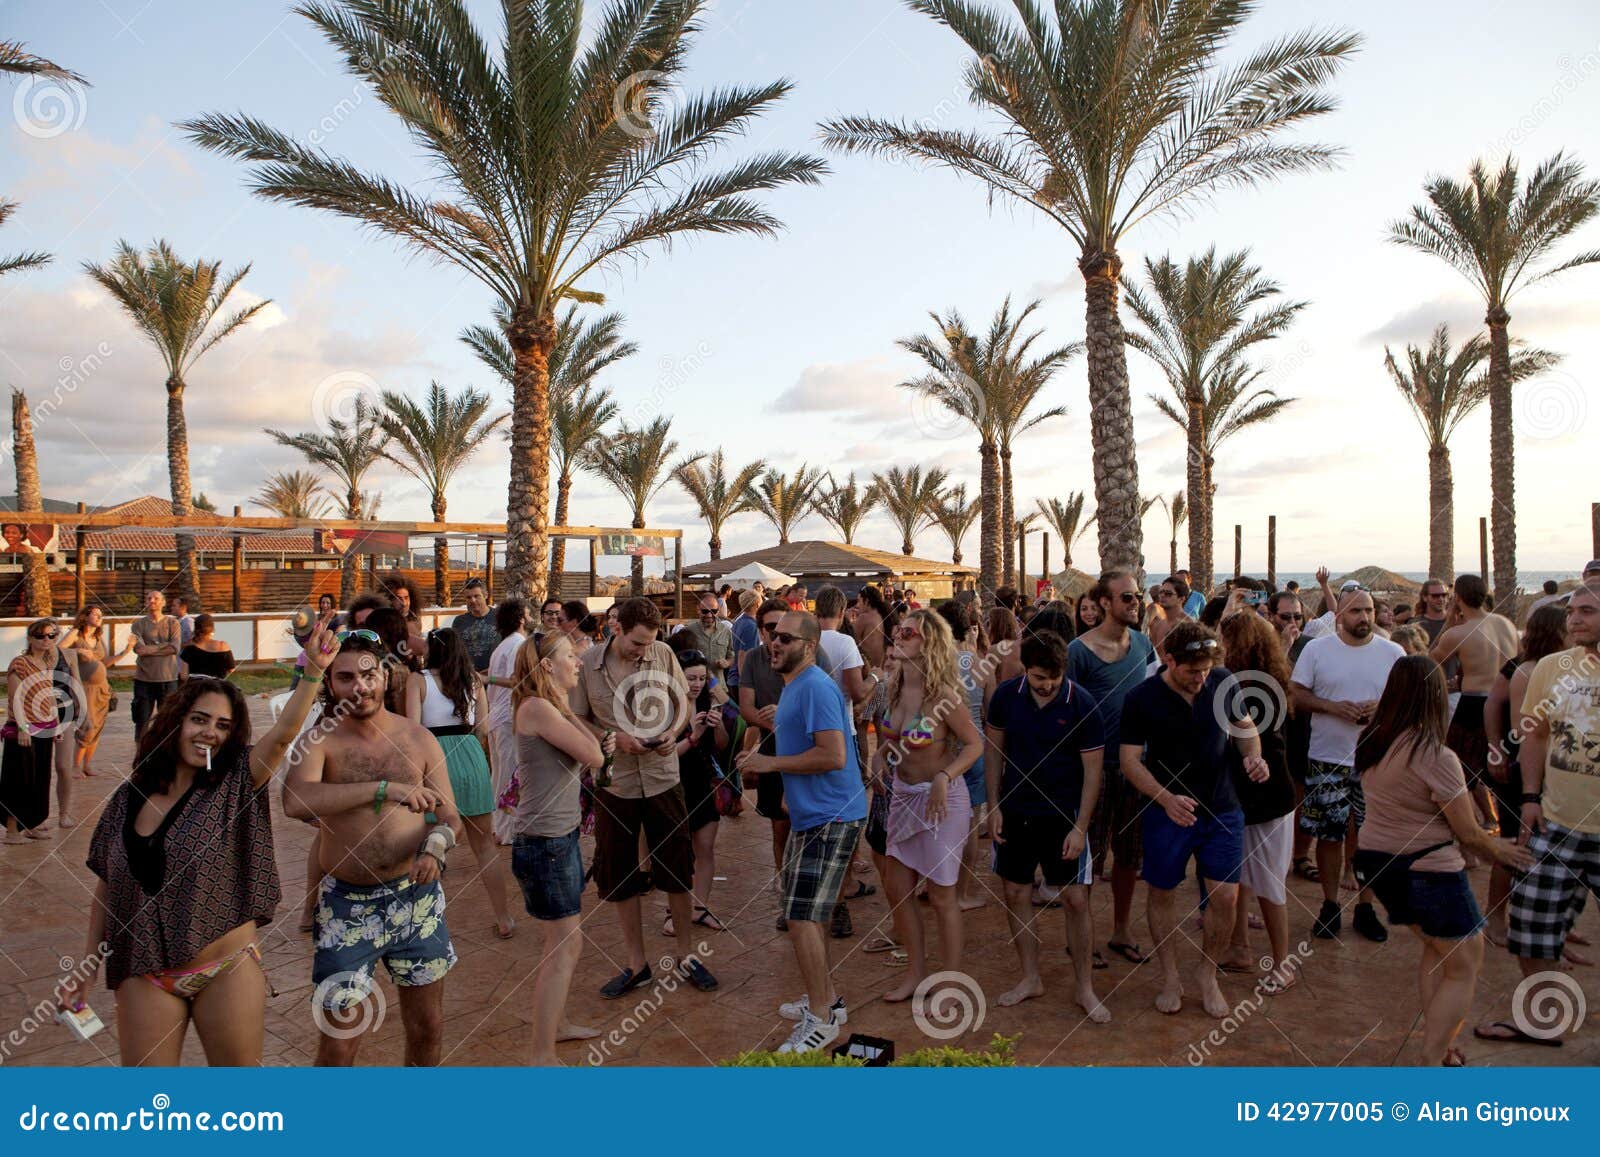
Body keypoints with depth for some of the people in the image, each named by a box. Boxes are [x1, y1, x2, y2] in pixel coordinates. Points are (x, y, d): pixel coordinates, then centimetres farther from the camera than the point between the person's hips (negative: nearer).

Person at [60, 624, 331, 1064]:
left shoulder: (234, 785, -5)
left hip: (227, 970, -2)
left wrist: (313, 672, -37)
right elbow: (107, 888, 11)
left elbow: (283, 733, -23)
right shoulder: (129, 799, 4)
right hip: (144, 976, 2)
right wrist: (87, 968, 10)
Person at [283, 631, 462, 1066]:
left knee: (427, 1029, 15)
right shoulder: (321, 741, -8)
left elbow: (449, 816, 4)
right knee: (337, 1045, 4)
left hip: (417, 898, 3)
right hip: (348, 905, -2)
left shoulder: (418, 739, 0)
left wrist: (435, 844, -18)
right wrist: (384, 789, -37)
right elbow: (295, 802, -29)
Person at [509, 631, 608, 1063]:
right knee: (566, 945, -5)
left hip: (561, 835, 10)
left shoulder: (550, 708, 12)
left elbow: (588, 756, 16)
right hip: (543, 841, -10)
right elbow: (592, 757, -20)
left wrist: (601, 747, -2)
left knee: (562, 938, 20)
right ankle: (542, 1055, 3)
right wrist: (568, 710, -11)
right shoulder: (537, 707, -18)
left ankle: (558, 1023, 35)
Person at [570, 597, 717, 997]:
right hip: (614, 781, 0)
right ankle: (636, 964, 28)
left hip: (662, 776, 0)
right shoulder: (587, 664, -10)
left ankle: (687, 955, 28)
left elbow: (683, 700, 7)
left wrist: (672, 732, -12)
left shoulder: (664, 654, -6)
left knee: (678, 871, 10)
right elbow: (577, 720, -1)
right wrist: (615, 739, -17)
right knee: (619, 877, 11)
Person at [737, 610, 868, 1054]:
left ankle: (820, 1019, 4)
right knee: (804, 915, 19)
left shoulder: (816, 688, -18)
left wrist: (771, 762, -18)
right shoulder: (793, 688, 14)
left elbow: (833, 755, -27)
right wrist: (762, 765, 10)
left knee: (801, 918, -8)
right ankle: (827, 998, 33)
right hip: (809, 817, 11)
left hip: (830, 819, -11)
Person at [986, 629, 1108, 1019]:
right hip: (1014, 811, 3)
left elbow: (1093, 770, -10)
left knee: (1076, 899, 0)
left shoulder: (1082, 705, -15)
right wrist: (994, 807, -1)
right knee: (1015, 893, 9)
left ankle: (1084, 988, 16)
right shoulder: (1006, 695, -7)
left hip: (1063, 815, -3)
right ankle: (1030, 979, 26)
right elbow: (993, 749, 4)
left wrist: (1079, 828, -14)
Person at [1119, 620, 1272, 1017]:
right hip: (1167, 812, -2)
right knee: (1163, 894, 9)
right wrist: (1167, 799, -27)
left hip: (1221, 809, 2)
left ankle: (1207, 974, 24)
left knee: (1225, 896, 0)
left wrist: (1253, 756, -9)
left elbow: (1244, 726, 12)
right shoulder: (1141, 699, -13)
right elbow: (1130, 760, -12)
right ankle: (1170, 977, 30)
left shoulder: (1223, 682, -4)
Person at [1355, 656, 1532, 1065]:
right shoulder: (1435, 756, -23)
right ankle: (1432, 1060, 9)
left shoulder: (1369, 743, -2)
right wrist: (1499, 850, 7)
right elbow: (1469, 834, -15)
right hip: (1427, 871, -7)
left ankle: (1438, 1044, 29)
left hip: (1377, 860, 7)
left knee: (1436, 948, 25)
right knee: (1463, 967, 10)